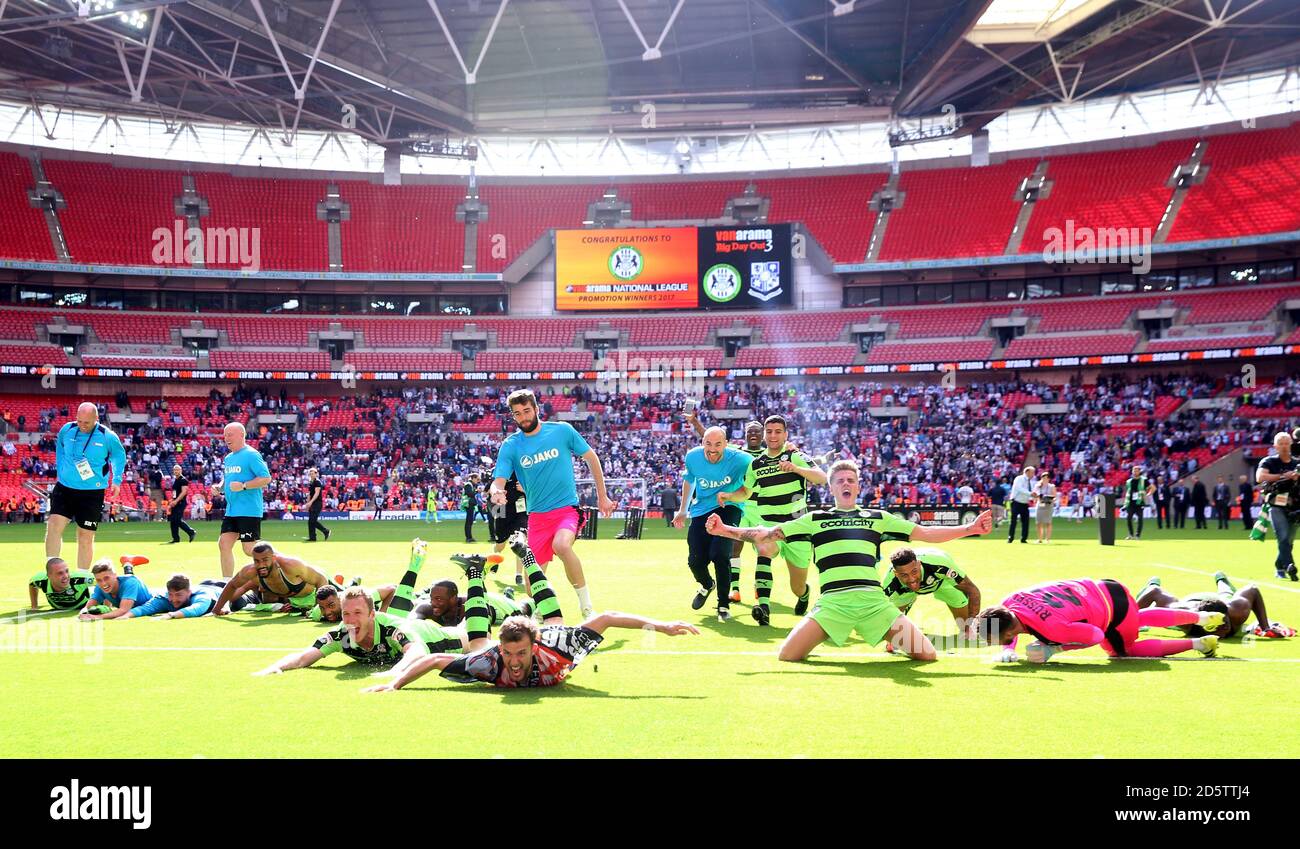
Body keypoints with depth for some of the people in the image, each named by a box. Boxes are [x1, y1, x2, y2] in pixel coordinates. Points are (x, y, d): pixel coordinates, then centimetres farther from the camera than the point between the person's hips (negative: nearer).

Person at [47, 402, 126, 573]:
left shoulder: (108, 437, -10)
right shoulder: (66, 430, -2)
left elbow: (119, 456, 9)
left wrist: (117, 480, 4)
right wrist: (60, 472, 17)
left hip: (92, 493, -2)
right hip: (65, 488, 2)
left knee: (85, 537, 4)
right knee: (53, 526, -12)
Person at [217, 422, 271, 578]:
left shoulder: (251, 455, -10)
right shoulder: (228, 458, 16)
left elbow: (266, 478, -16)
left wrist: (243, 486, -23)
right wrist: (220, 487, 8)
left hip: (249, 511, -8)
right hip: (231, 511, 8)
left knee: (250, 550, -7)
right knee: (224, 544, 4)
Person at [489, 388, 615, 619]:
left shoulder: (562, 430, -3)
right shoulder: (510, 446, 0)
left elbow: (591, 458, 8)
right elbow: (498, 481, -7)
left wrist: (602, 496, 9)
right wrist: (496, 492, -33)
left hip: (567, 507, -3)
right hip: (537, 514, 3)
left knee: (561, 545, -33)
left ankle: (587, 605, -16)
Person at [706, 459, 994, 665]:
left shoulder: (877, 518, 19)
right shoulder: (815, 519, 17)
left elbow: (924, 534, 18)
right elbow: (767, 533, 14)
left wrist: (969, 528, 9)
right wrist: (724, 530, 2)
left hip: (874, 600, 1)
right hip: (833, 601, -1)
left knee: (927, 655, -11)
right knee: (787, 657, -18)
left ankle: (894, 644, 20)